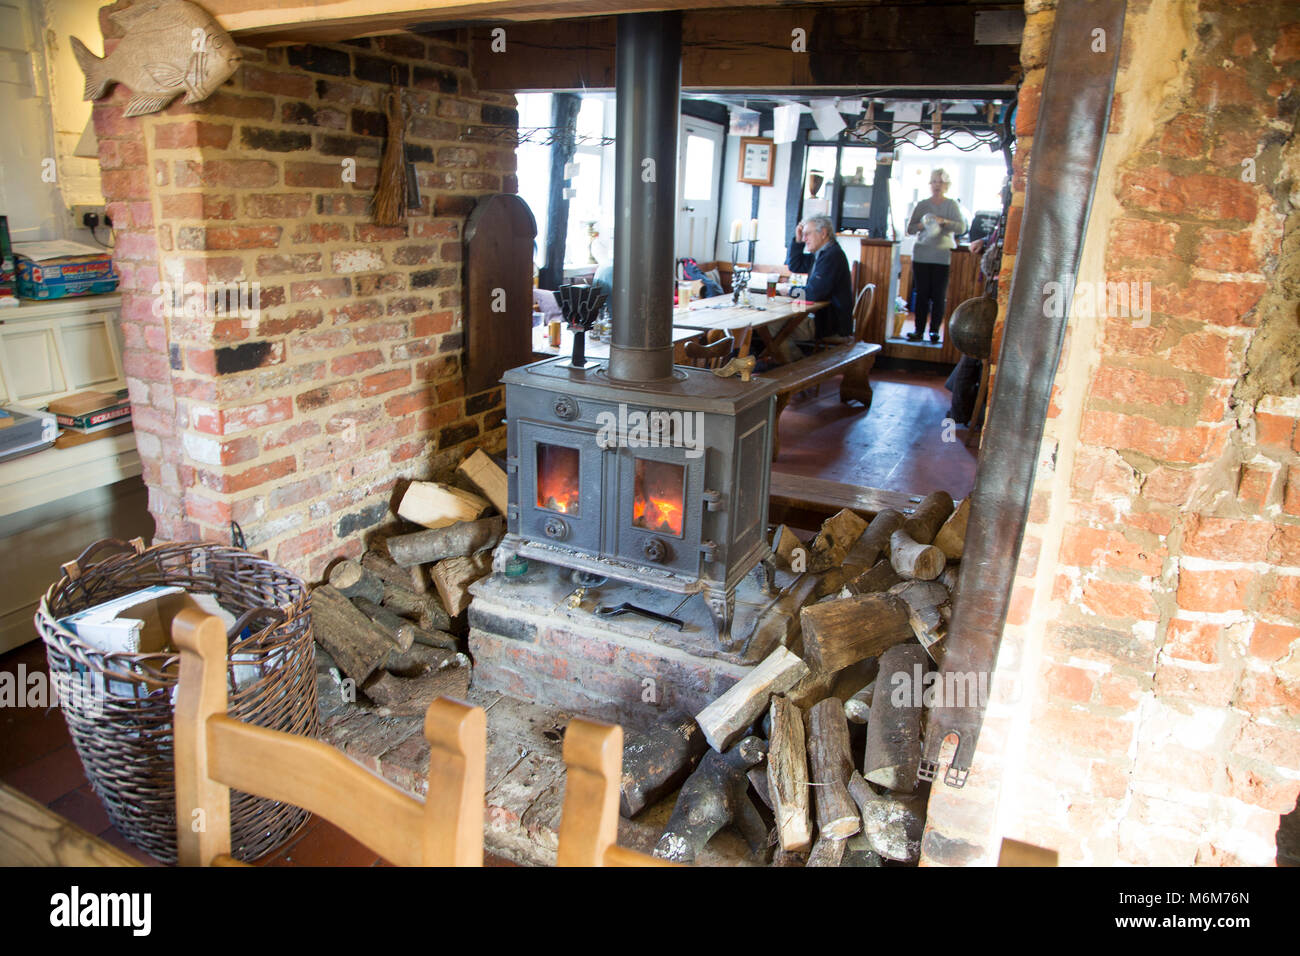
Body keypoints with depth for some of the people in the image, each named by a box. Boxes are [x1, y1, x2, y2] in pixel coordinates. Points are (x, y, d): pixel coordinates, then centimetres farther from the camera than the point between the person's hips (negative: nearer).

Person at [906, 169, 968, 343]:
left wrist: (944, 221, -20)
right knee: (922, 294, 0)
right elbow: (910, 229, 6)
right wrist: (923, 225, -13)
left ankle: (934, 330, 2)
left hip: (943, 255, -1)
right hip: (922, 255, 1)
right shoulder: (922, 205, 11)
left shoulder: (952, 205, 6)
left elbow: (961, 227, -5)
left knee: (939, 295, -4)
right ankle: (919, 329, 3)